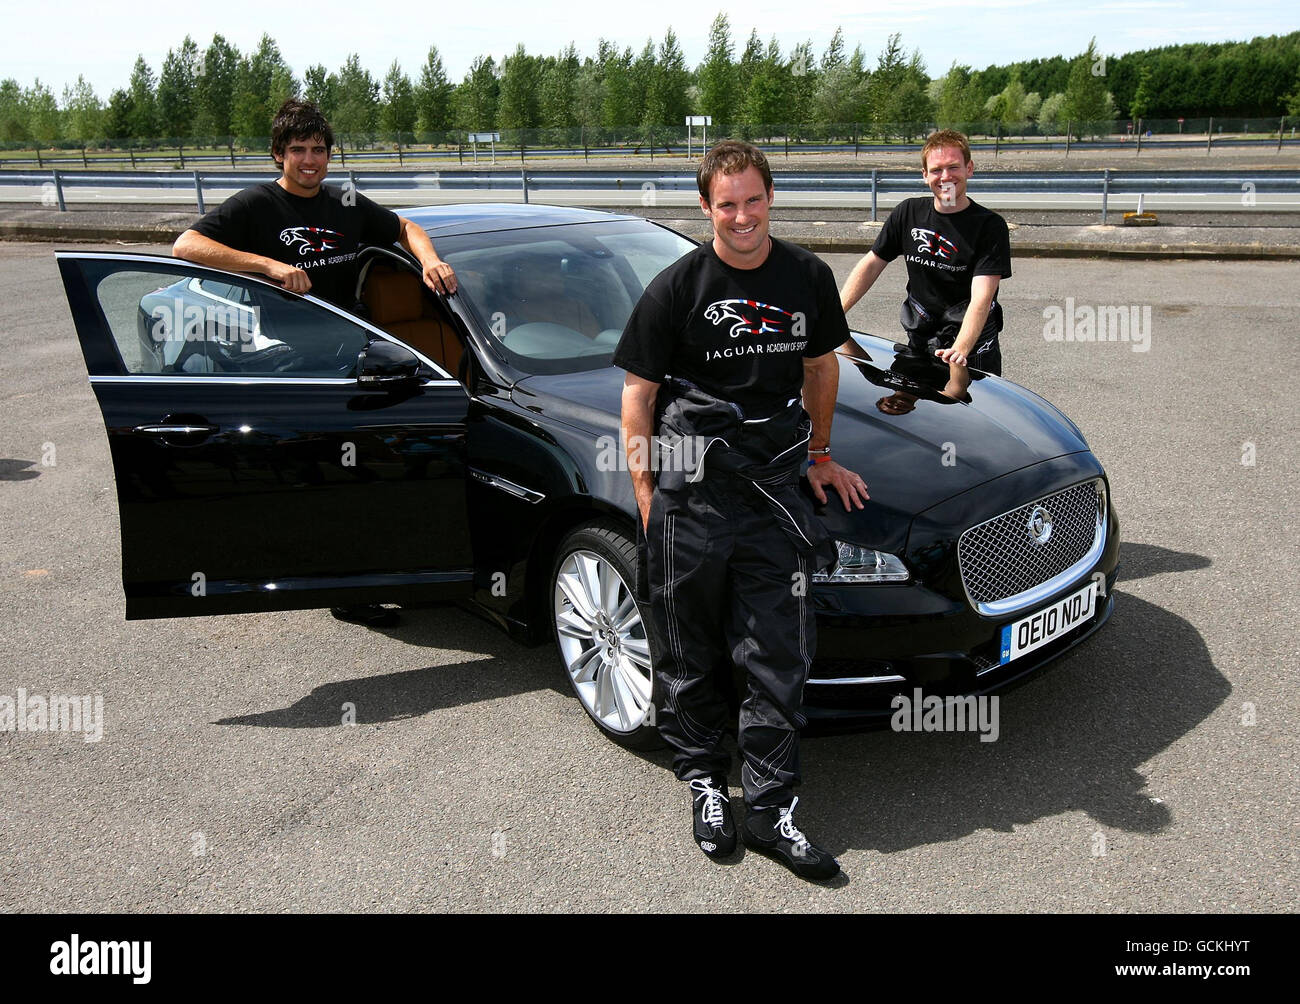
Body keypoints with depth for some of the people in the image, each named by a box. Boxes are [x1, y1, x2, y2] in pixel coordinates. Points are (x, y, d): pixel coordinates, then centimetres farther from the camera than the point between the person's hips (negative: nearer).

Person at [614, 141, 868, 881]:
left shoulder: (808, 277, 7)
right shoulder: (676, 288, -4)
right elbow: (638, 395, -1)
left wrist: (820, 456, 23)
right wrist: (646, 494, -5)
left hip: (774, 484, 3)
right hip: (690, 486, -2)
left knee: (779, 655, 3)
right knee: (689, 652, 8)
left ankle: (771, 808, 15)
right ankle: (705, 782, 28)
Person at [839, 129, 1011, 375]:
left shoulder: (990, 225, -11)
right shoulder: (908, 213, 2)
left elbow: (981, 297, -22)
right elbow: (871, 265, 7)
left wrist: (960, 349, -38)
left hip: (974, 347, -3)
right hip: (919, 341, 4)